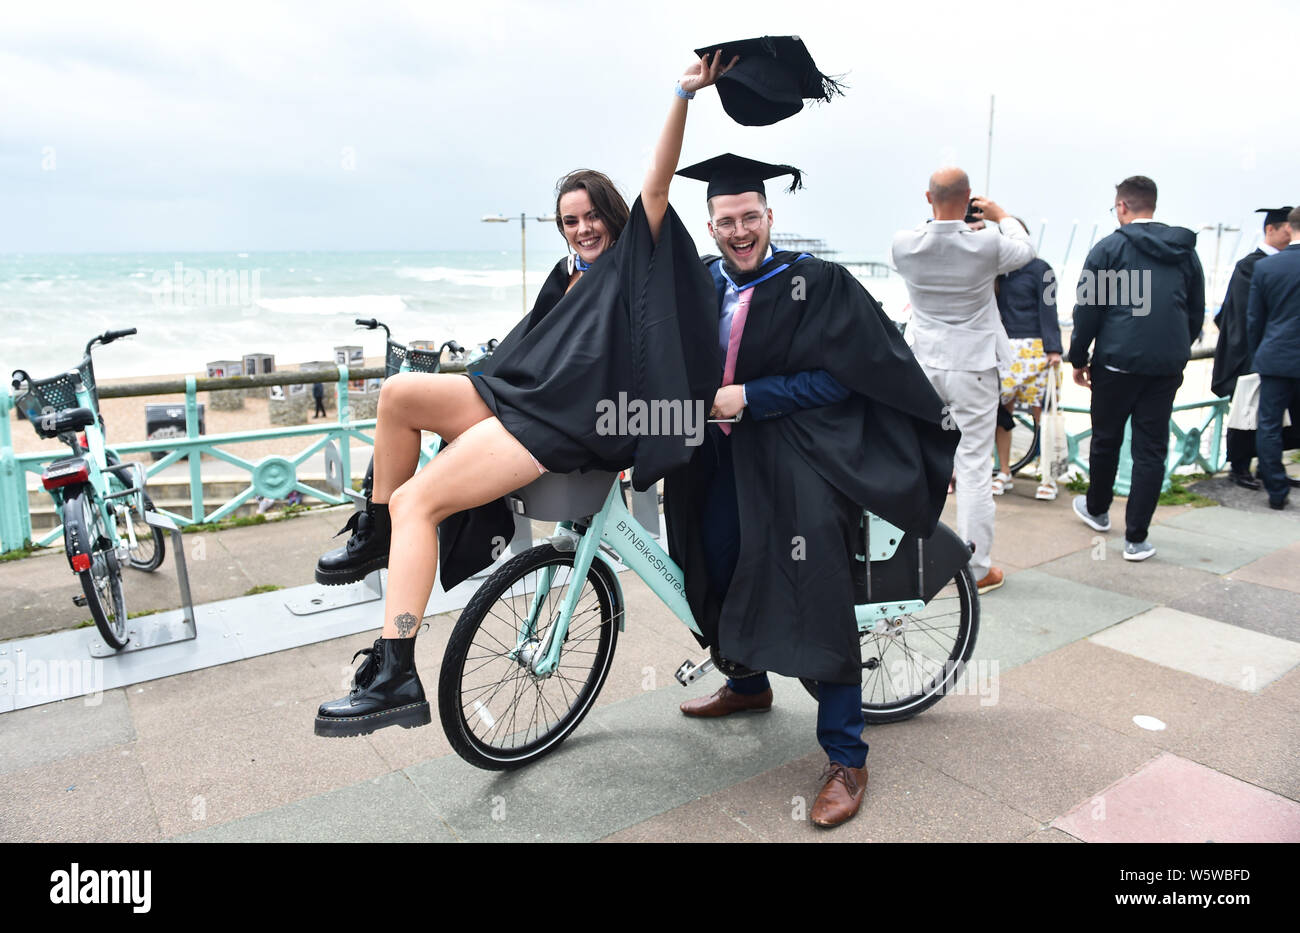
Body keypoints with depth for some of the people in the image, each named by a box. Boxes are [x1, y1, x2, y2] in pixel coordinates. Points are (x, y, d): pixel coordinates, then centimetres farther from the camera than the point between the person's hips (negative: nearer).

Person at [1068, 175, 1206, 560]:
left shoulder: (1109, 248, -4)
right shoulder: (1185, 251, 11)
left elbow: (1087, 309, -5)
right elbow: (1196, 312, 16)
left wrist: (1079, 359, 4)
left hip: (1117, 362, -3)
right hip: (1167, 366, 3)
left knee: (1106, 440, 15)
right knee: (1151, 450, 4)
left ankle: (1097, 510, 35)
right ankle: (1136, 538, 5)